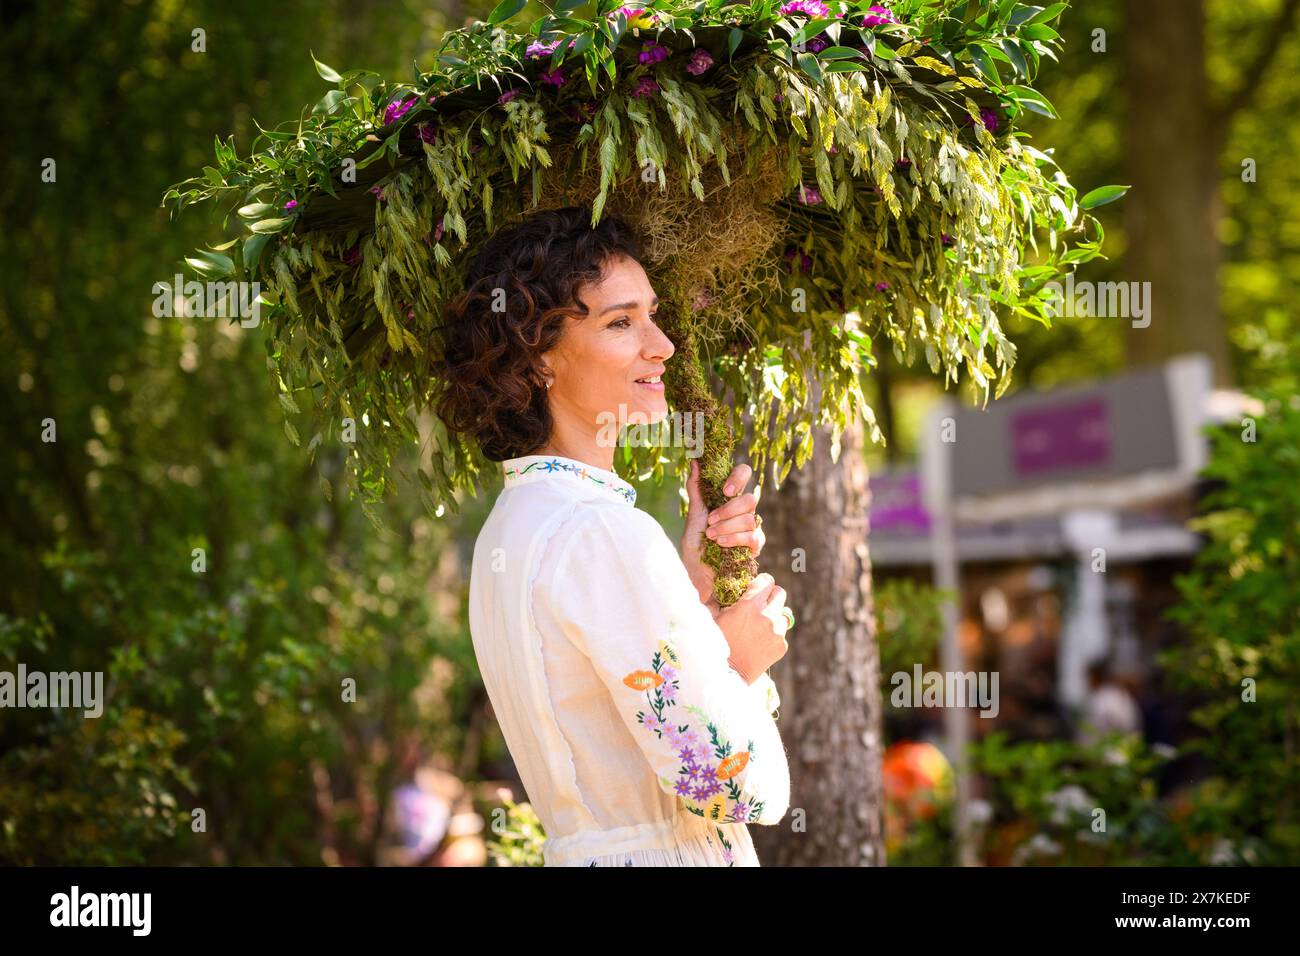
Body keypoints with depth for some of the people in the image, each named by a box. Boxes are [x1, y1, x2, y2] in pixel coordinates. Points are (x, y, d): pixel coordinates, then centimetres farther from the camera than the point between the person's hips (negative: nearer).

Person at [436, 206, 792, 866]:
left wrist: (693, 588, 0)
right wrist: (743, 661, -4)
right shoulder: (604, 531, -21)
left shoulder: (508, 524, 7)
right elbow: (738, 788, -22)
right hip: (669, 857, -9)